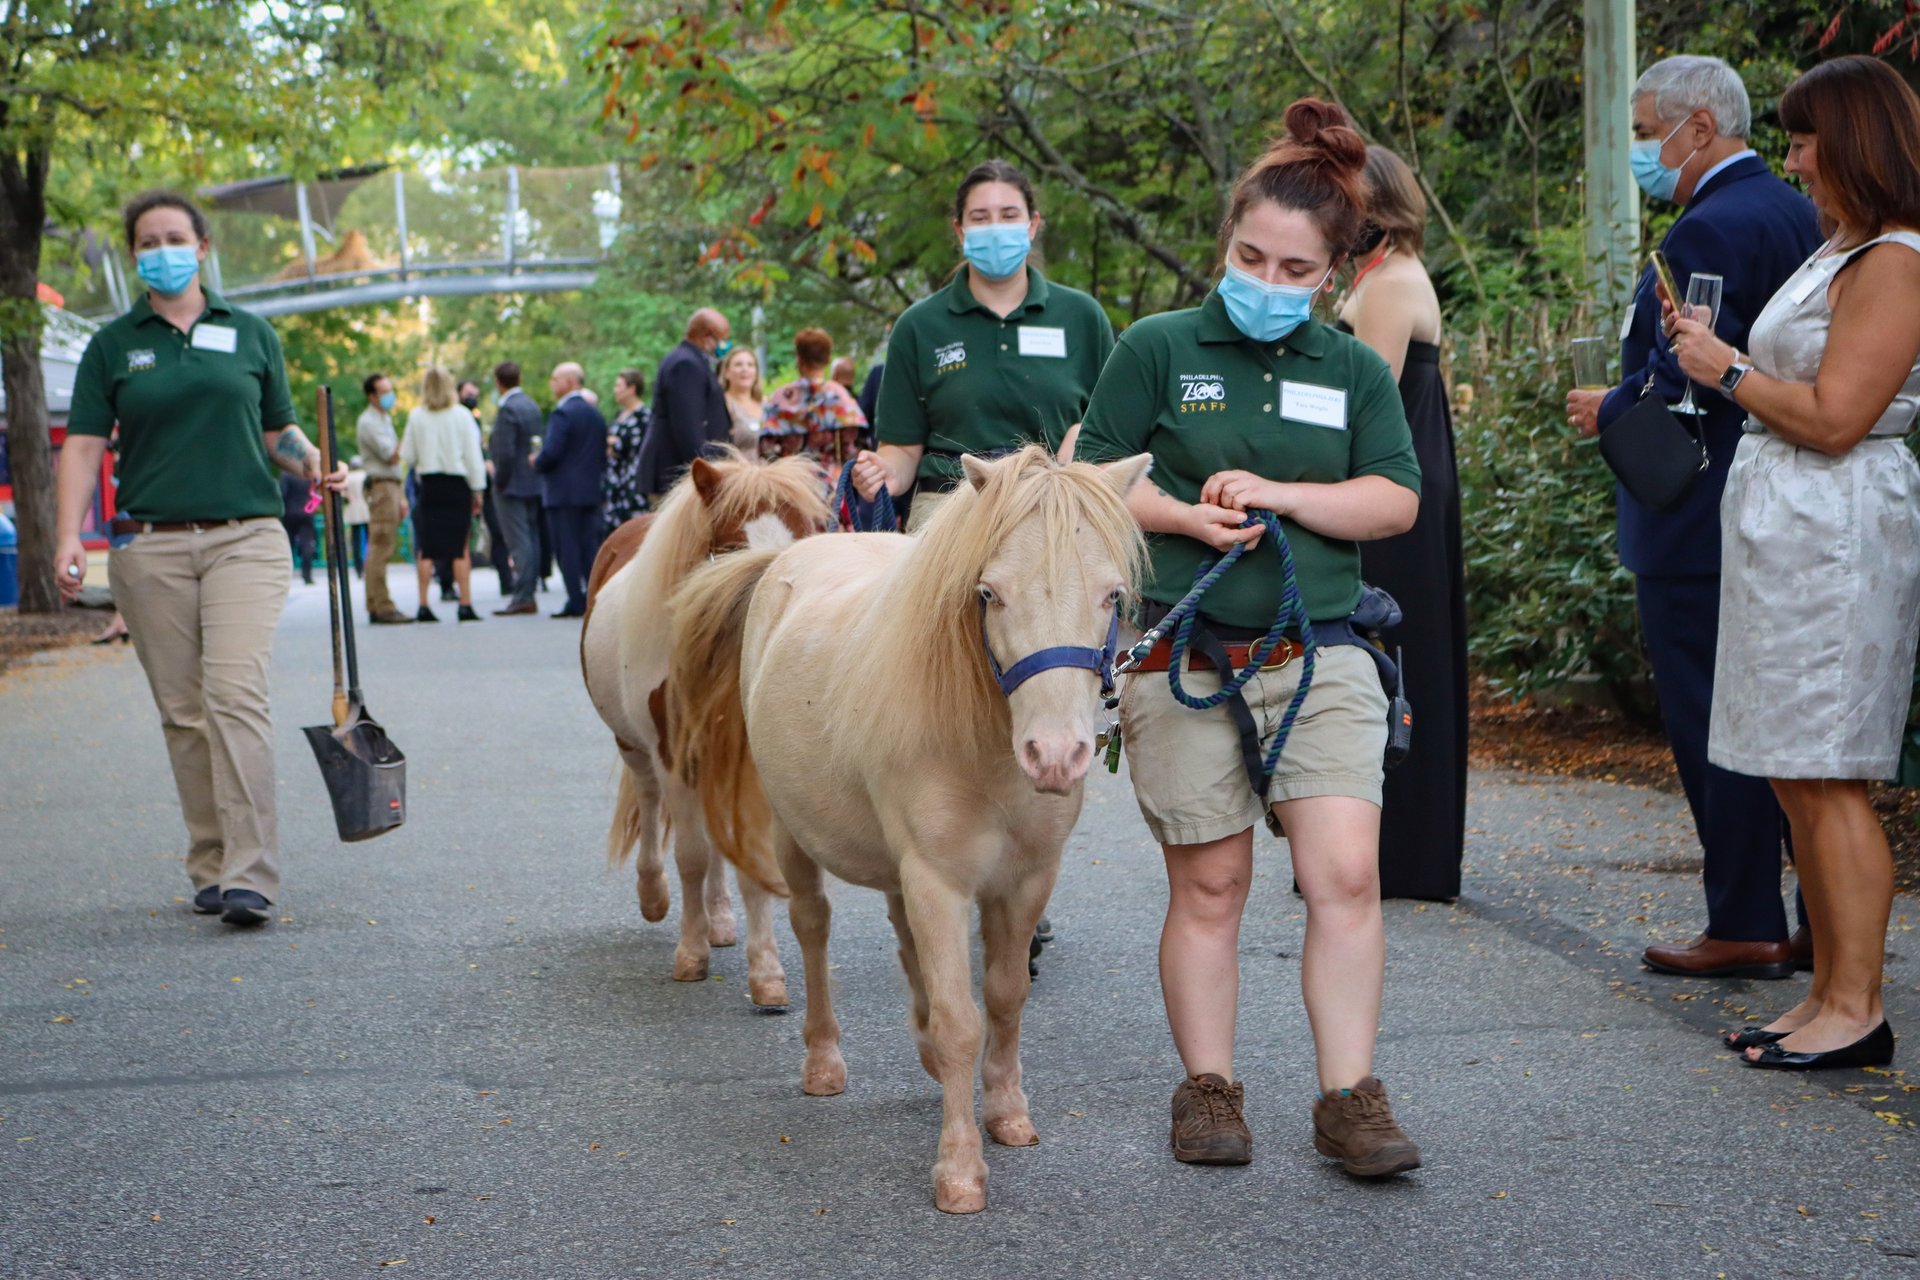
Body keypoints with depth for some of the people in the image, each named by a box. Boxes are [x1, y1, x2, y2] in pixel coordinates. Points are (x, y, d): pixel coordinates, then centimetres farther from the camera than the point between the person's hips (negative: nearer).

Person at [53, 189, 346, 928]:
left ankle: (250, 876, -18)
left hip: (245, 539, -1)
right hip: (150, 545, 1)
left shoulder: (250, 334, 11)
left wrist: (314, 466, -4)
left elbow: (278, 430, 17)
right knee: (183, 713, 3)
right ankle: (210, 869, 13)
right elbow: (84, 445, 4)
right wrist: (69, 537, -9)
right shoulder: (113, 345, 10)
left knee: (236, 694, -15)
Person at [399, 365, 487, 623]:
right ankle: (465, 605, -2)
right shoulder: (461, 415, -4)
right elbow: (473, 456, -2)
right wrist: (477, 490, 3)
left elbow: (407, 456, 1)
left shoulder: (416, 417, -1)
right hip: (457, 485, -2)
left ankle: (424, 606, 2)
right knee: (460, 549, 1)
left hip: (429, 485, 2)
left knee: (427, 549, 6)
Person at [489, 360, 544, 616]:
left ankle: (522, 598, -8)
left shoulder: (507, 409, -17)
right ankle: (529, 596, 14)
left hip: (512, 485, -8)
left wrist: (499, 482, -10)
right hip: (533, 483, 8)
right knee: (531, 539, 10)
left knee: (519, 542, -8)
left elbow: (505, 453, -21)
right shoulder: (532, 405, 9)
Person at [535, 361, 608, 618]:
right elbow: (604, 452, 13)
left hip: (563, 491, -8)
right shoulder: (595, 413, 12)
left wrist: (537, 463, -2)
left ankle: (576, 603, -6)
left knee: (567, 548, -4)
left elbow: (551, 452, -20)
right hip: (591, 491, 8)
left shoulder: (563, 413, -13)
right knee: (590, 546, 9)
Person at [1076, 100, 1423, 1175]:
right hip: (1184, 659, -2)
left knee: (1347, 875, -8)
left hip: (1323, 657, 2)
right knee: (1209, 883, 5)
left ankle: (1350, 1097, 0)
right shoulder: (1159, 349, 2)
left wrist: (1276, 494, -12)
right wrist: (1185, 517, -13)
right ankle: (1208, 1087, 18)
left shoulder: (1356, 370, 9)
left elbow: (1397, 500, 1)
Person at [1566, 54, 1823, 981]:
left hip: (1700, 524, -10)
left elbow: (1680, 381, -25)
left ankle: (1744, 929, 4)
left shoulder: (1709, 230, -17)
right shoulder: (1795, 214, 13)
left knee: (1711, 722, -2)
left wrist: (1607, 411, -6)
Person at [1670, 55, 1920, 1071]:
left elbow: (1834, 418, -19)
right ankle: (1830, 993, 16)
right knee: (1796, 779, 10)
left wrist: (1729, 370, -8)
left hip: (1835, 536, -10)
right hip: (1782, 528, 10)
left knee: (1827, 779, -8)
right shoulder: (1838, 253, 17)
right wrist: (1716, 349, 14)